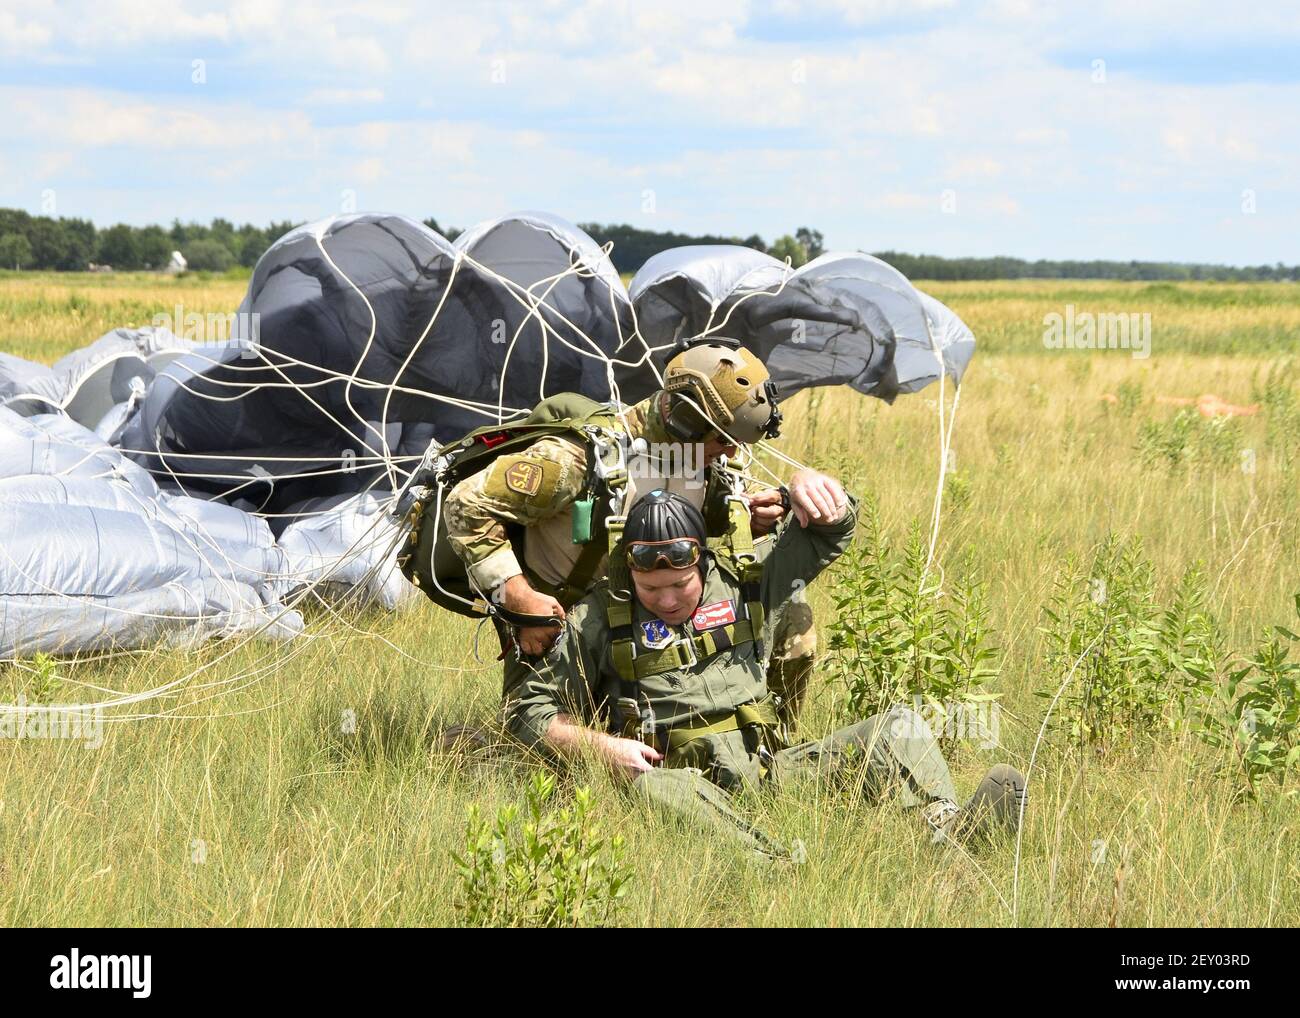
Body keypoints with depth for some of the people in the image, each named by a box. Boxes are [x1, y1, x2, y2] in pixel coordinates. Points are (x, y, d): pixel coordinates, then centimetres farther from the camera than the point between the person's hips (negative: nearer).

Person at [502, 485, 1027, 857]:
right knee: (653, 788, -42)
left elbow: (828, 534, 17)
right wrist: (600, 746, -9)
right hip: (688, 778, -4)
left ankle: (947, 829, -39)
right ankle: (781, 869, -65)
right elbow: (525, 708, 7)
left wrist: (808, 484, -7)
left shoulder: (738, 584, 10)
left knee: (898, 725, -9)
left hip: (769, 769, 4)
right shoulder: (600, 619, 2)